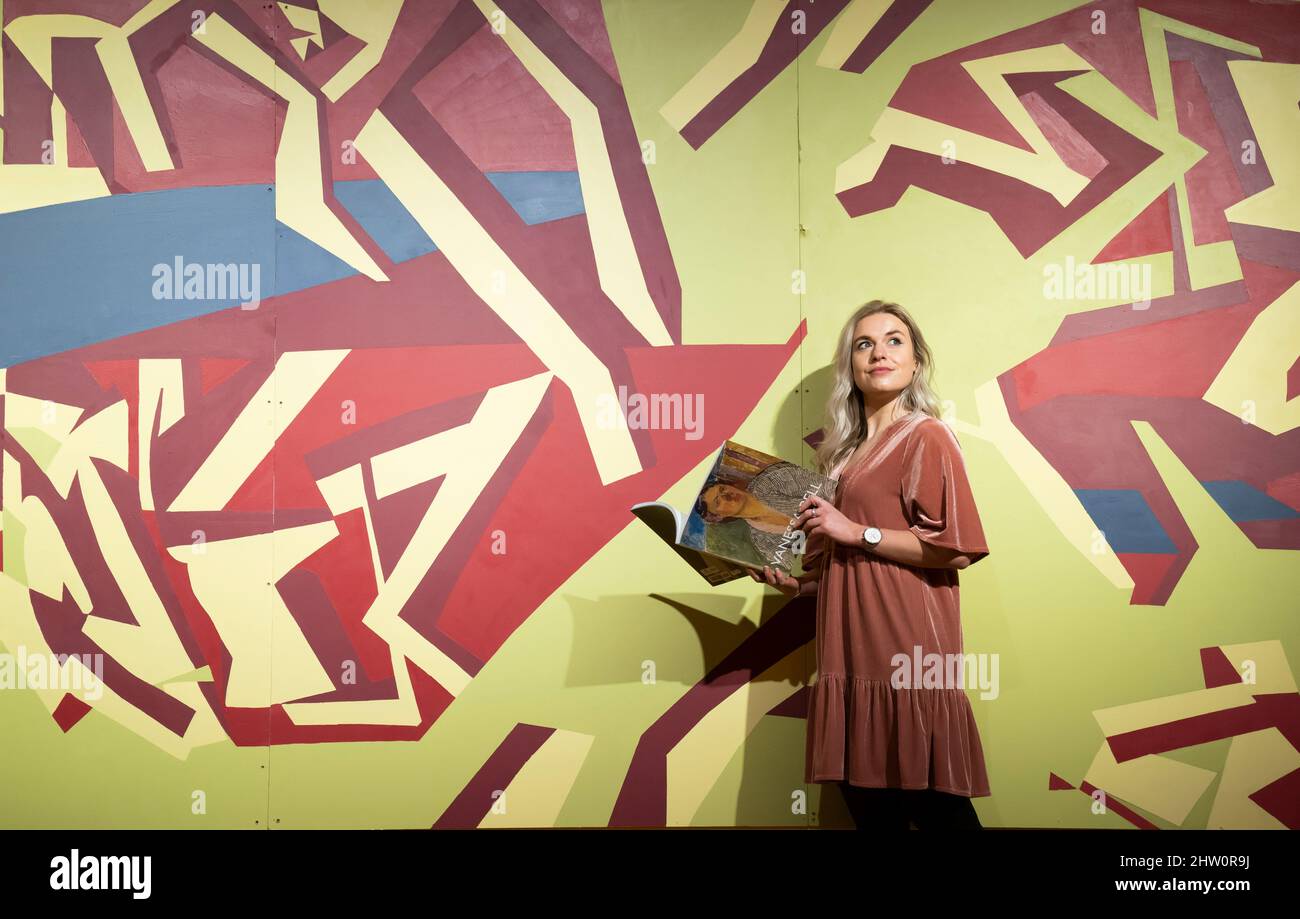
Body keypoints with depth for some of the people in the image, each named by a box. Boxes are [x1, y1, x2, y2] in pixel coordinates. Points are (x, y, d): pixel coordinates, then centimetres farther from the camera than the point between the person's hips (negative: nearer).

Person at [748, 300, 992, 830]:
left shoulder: (927, 437, -4)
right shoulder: (850, 451, 18)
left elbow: (956, 549, -14)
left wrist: (857, 532, -12)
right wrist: (801, 582, 9)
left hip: (906, 647, -7)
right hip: (852, 655, 7)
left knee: (932, 805, -2)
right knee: (867, 803, 9)